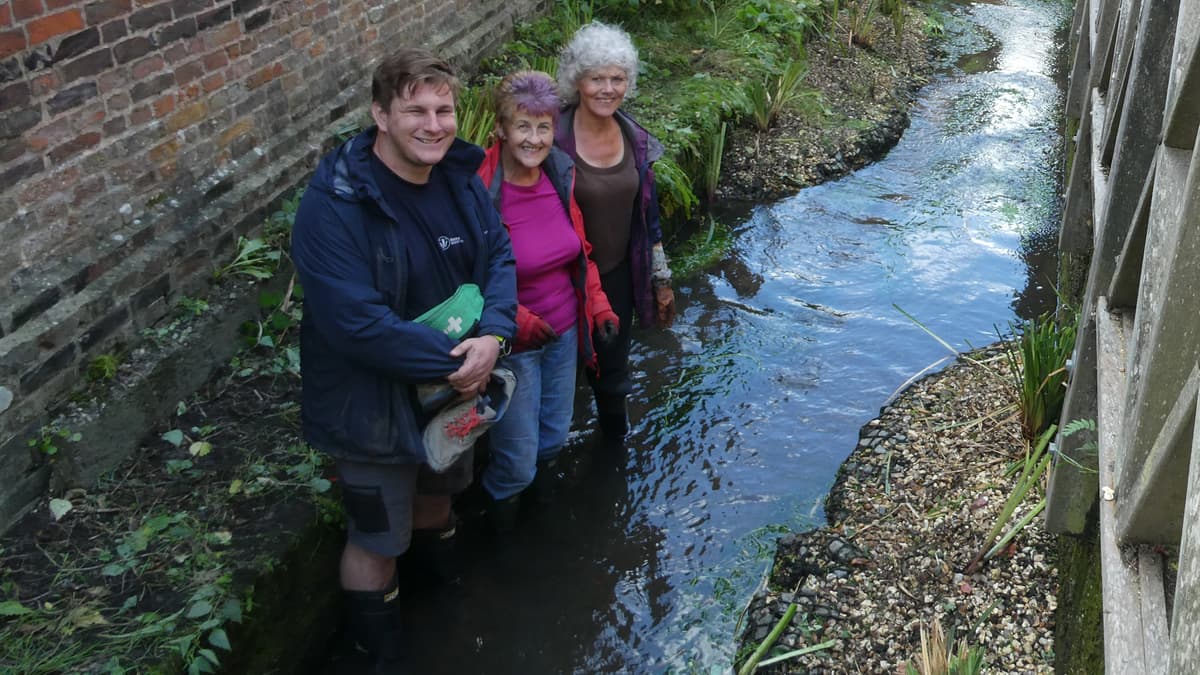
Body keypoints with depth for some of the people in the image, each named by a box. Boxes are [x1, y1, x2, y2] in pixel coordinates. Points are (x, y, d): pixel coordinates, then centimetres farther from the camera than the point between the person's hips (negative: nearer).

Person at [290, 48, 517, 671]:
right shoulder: (335, 205, -28)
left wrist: (492, 336, -22)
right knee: (378, 539, 12)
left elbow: (499, 256, -2)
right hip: (373, 405, -7)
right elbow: (356, 323, -32)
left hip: (456, 383, 7)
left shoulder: (458, 176, -6)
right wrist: (451, 362, -27)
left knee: (439, 491, 31)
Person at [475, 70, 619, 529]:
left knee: (554, 434, 23)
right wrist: (513, 318, -23)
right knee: (518, 456, 5)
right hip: (514, 341, -6)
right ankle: (500, 506, 39)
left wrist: (598, 304, 5)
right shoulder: (481, 191, -23)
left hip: (564, 331, 6)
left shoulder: (561, 174, -4)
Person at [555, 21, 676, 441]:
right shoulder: (554, 142, -20)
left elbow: (647, 212, 6)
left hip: (619, 272, 4)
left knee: (612, 360, 20)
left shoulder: (634, 138, -3)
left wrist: (661, 278, 10)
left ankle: (615, 434, 46)